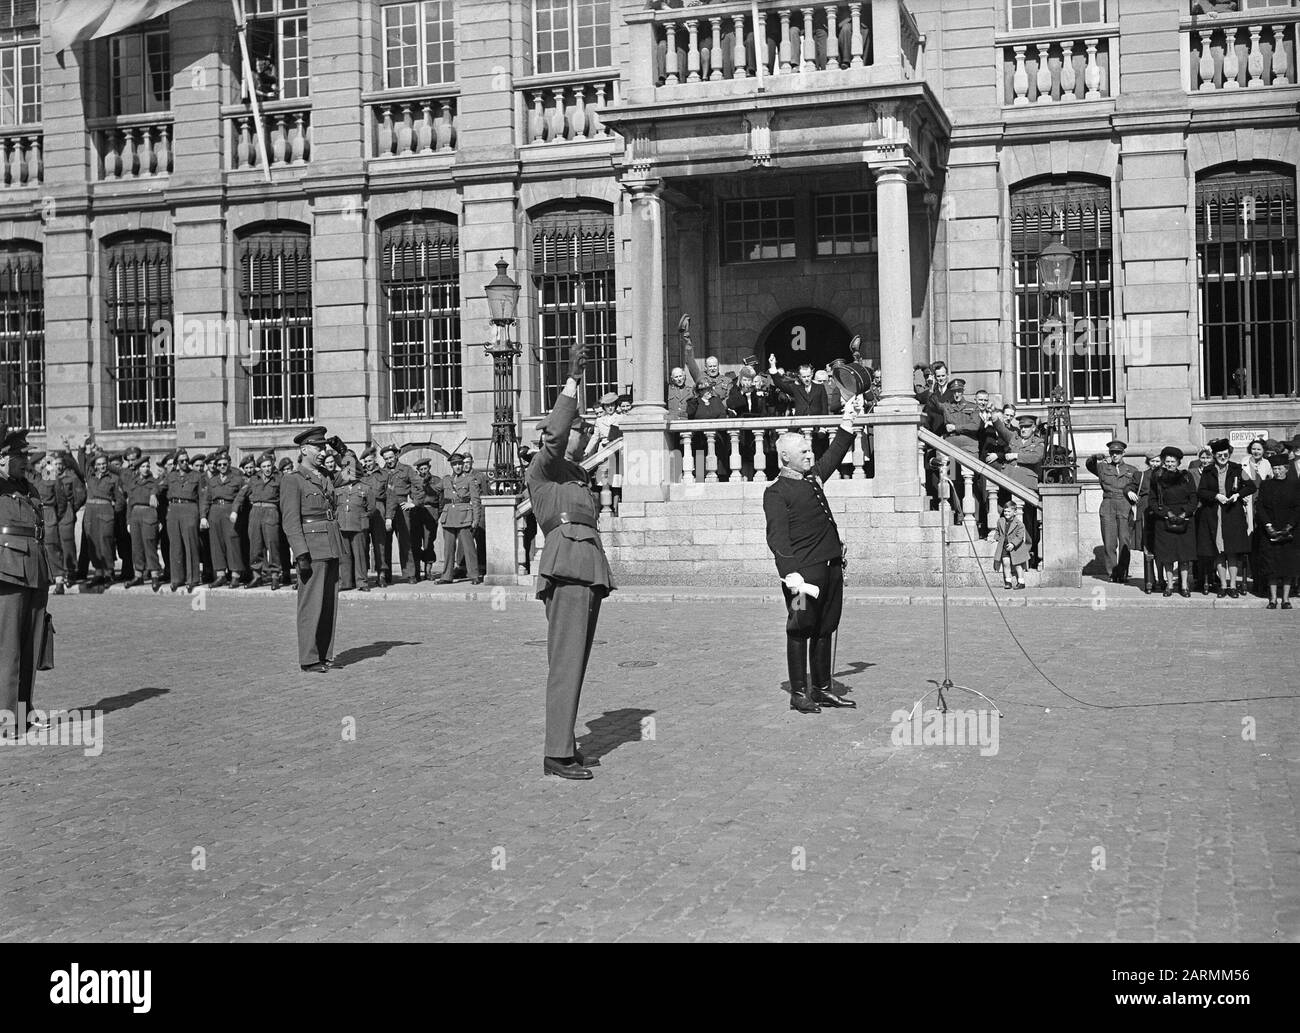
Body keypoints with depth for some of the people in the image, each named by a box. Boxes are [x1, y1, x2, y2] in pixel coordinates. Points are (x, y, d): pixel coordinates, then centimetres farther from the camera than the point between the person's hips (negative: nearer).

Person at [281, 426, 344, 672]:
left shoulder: (324, 478, 17)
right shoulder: (292, 480, -6)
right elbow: (290, 521, -12)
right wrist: (301, 555, -19)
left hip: (331, 547, 8)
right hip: (312, 548, -8)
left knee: (330, 604, 9)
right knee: (311, 605, -5)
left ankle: (325, 654, 16)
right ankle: (309, 660, 0)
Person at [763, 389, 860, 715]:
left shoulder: (812, 477, 17)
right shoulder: (776, 492, -7)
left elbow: (834, 455, 36)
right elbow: (777, 537, -16)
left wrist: (848, 421, 33)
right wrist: (790, 574, -25)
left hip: (831, 566, 8)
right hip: (805, 570, -8)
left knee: (825, 629, 12)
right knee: (800, 630, -2)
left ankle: (823, 688, 20)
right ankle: (798, 693, 4)